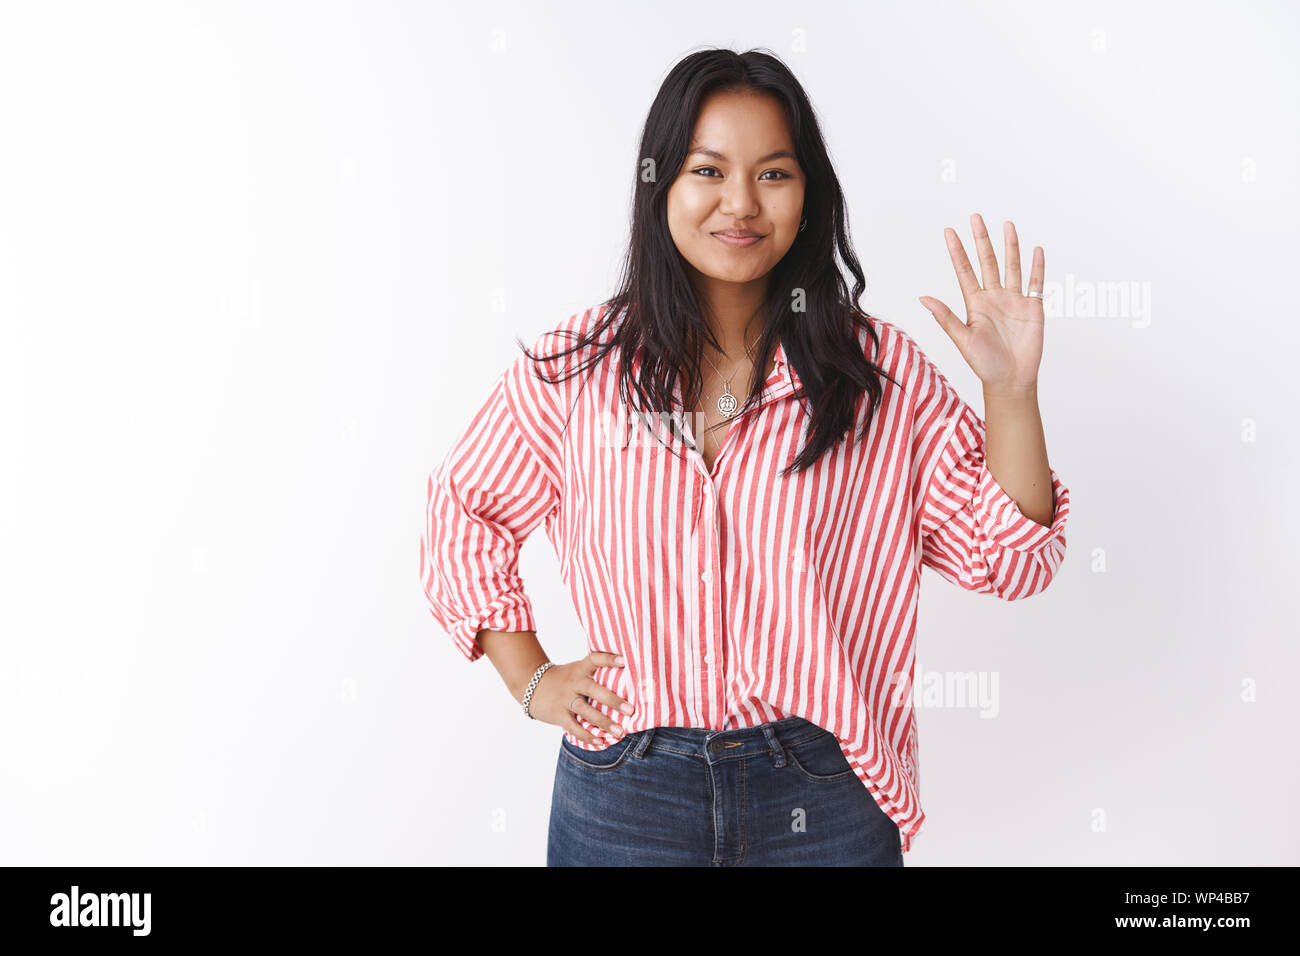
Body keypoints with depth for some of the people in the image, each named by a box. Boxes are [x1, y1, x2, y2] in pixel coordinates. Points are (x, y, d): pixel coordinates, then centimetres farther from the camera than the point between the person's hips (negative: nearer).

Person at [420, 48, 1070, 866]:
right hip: (625, 796, 1)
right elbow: (466, 514, 10)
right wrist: (532, 681, 4)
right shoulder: (574, 370, -4)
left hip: (824, 802, 0)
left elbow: (1006, 559, -5)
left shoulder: (882, 374, -5)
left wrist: (1011, 390, -19)